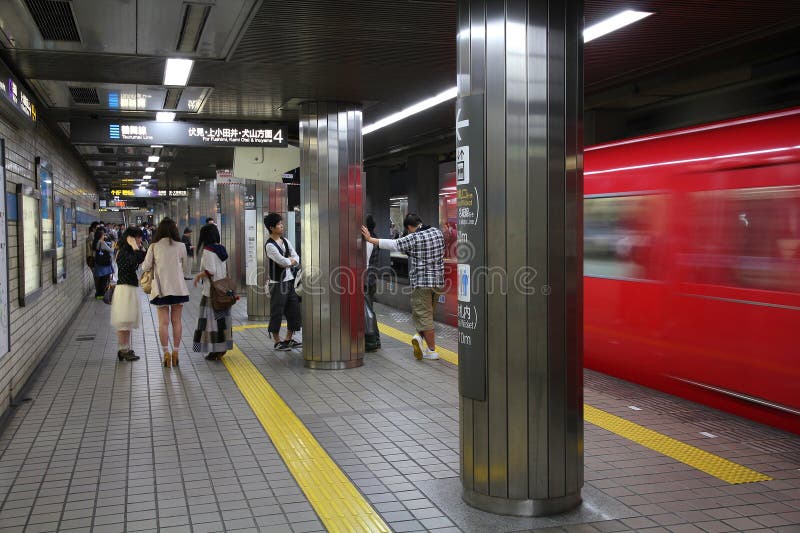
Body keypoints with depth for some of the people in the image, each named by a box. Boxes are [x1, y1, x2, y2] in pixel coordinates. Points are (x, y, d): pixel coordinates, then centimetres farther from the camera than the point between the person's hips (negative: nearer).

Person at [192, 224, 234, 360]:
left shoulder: (208, 250, -14)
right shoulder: (221, 249, 9)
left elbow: (210, 271, -20)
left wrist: (198, 276, -5)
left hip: (211, 290, -8)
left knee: (211, 319, -1)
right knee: (222, 317, 12)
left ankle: (215, 350, 0)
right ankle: (223, 346, 18)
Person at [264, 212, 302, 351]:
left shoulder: (285, 241, 11)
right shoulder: (270, 245, -13)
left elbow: (296, 258, 9)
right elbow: (283, 262, -20)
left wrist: (290, 261, -10)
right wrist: (292, 260, -2)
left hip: (290, 280, 8)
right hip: (278, 283, -8)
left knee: (294, 310, 10)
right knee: (277, 312, -1)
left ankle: (289, 339, 22)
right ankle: (277, 341, 9)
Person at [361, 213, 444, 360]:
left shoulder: (413, 238, -13)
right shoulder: (438, 233, 7)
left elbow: (392, 244, -10)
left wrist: (370, 239, -1)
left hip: (421, 282, -6)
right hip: (438, 281, 6)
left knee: (424, 315, 0)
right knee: (427, 314, 17)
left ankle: (432, 351, -3)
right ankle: (419, 337, 1)